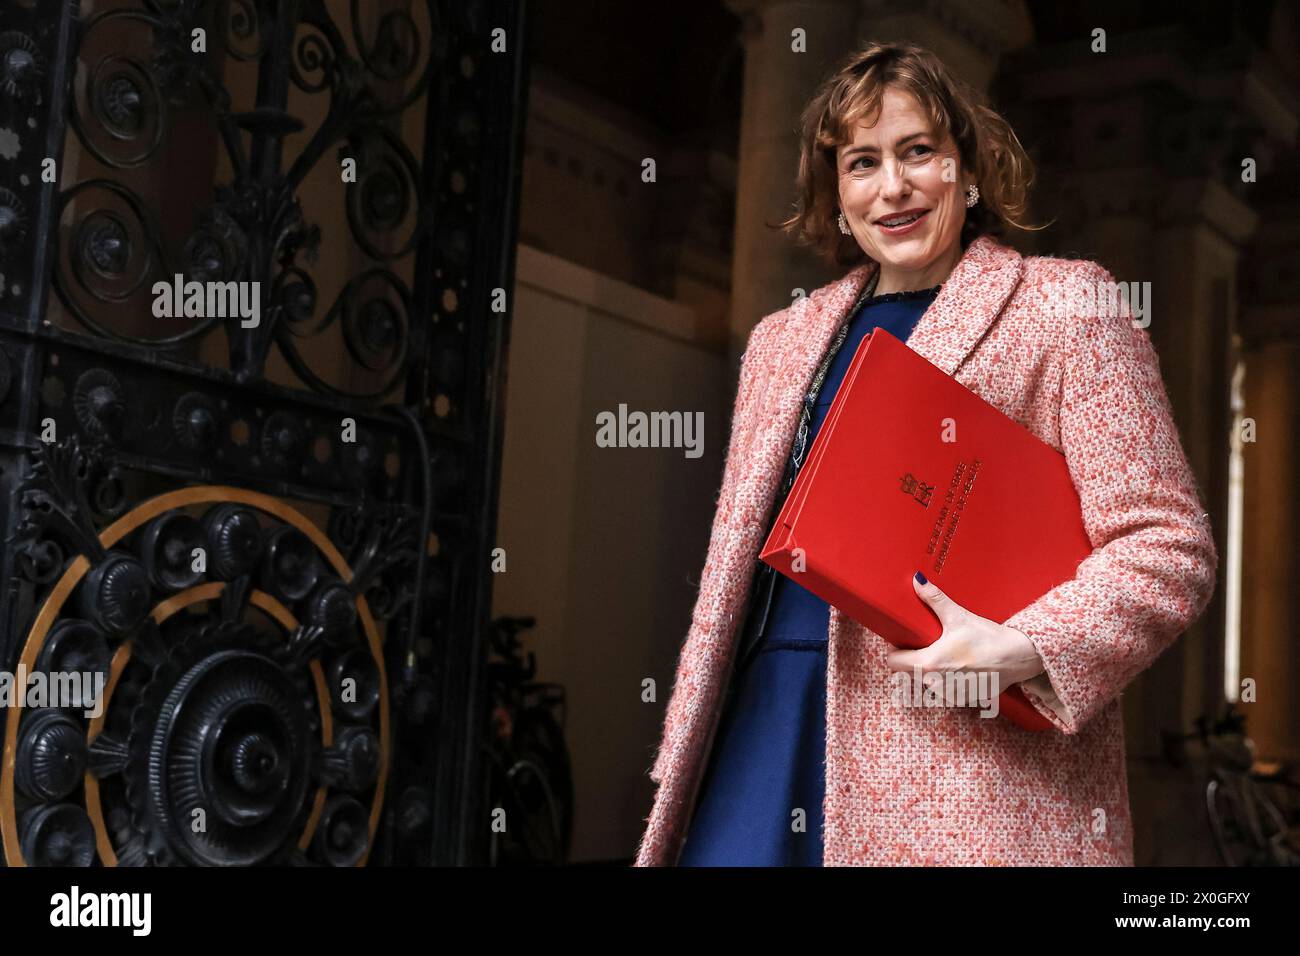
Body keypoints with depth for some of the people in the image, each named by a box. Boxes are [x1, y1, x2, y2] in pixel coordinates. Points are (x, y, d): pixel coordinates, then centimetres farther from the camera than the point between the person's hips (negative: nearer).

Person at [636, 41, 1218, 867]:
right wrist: (683, 758, 15)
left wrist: (1019, 651, -20)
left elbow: (1168, 548, -5)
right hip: (763, 730, 5)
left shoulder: (1062, 305, 1)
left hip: (970, 760, -5)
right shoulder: (782, 340, 18)